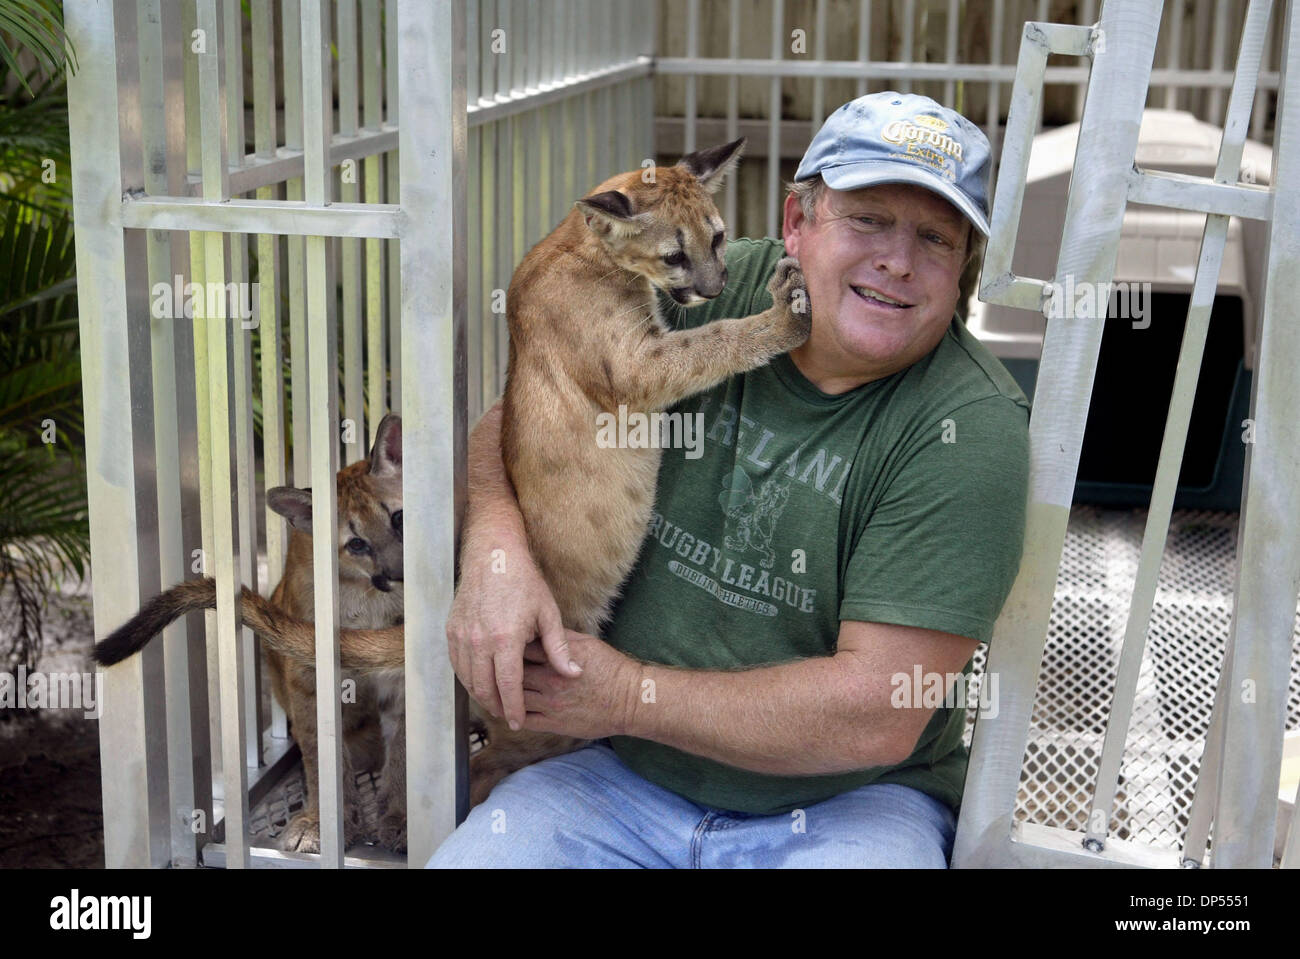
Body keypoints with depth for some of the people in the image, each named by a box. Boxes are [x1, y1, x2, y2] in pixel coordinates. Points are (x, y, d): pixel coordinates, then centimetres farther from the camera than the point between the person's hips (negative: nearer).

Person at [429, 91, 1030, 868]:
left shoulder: (972, 428, -16)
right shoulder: (702, 292, -3)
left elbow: (877, 715, -19)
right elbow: (520, 417, 8)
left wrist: (631, 695, -13)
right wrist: (495, 543, -15)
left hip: (847, 805, -2)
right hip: (630, 779, 3)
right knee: (463, 858, -19)